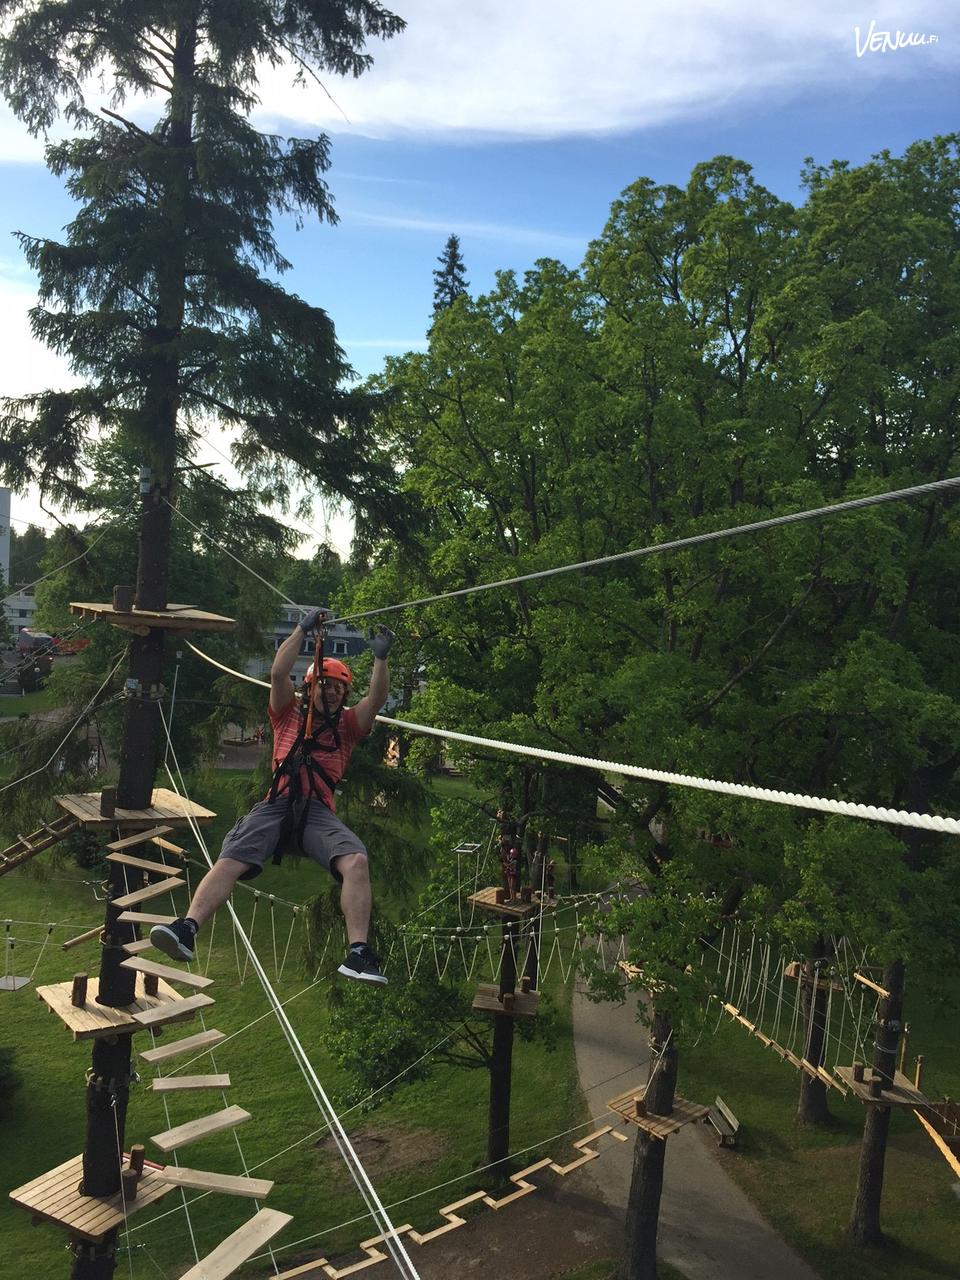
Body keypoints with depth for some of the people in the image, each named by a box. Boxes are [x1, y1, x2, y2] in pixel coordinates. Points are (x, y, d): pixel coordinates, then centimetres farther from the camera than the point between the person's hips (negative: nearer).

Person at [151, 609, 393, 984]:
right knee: (229, 861, -24)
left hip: (318, 811, 0)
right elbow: (278, 673, 8)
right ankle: (186, 930, -37)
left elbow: (377, 697, 10)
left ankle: (358, 953, -34)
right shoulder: (289, 713, 23)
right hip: (277, 803, 0)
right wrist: (303, 629, 5)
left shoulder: (348, 724, 24)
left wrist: (380, 657, -3)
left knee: (356, 861, -28)